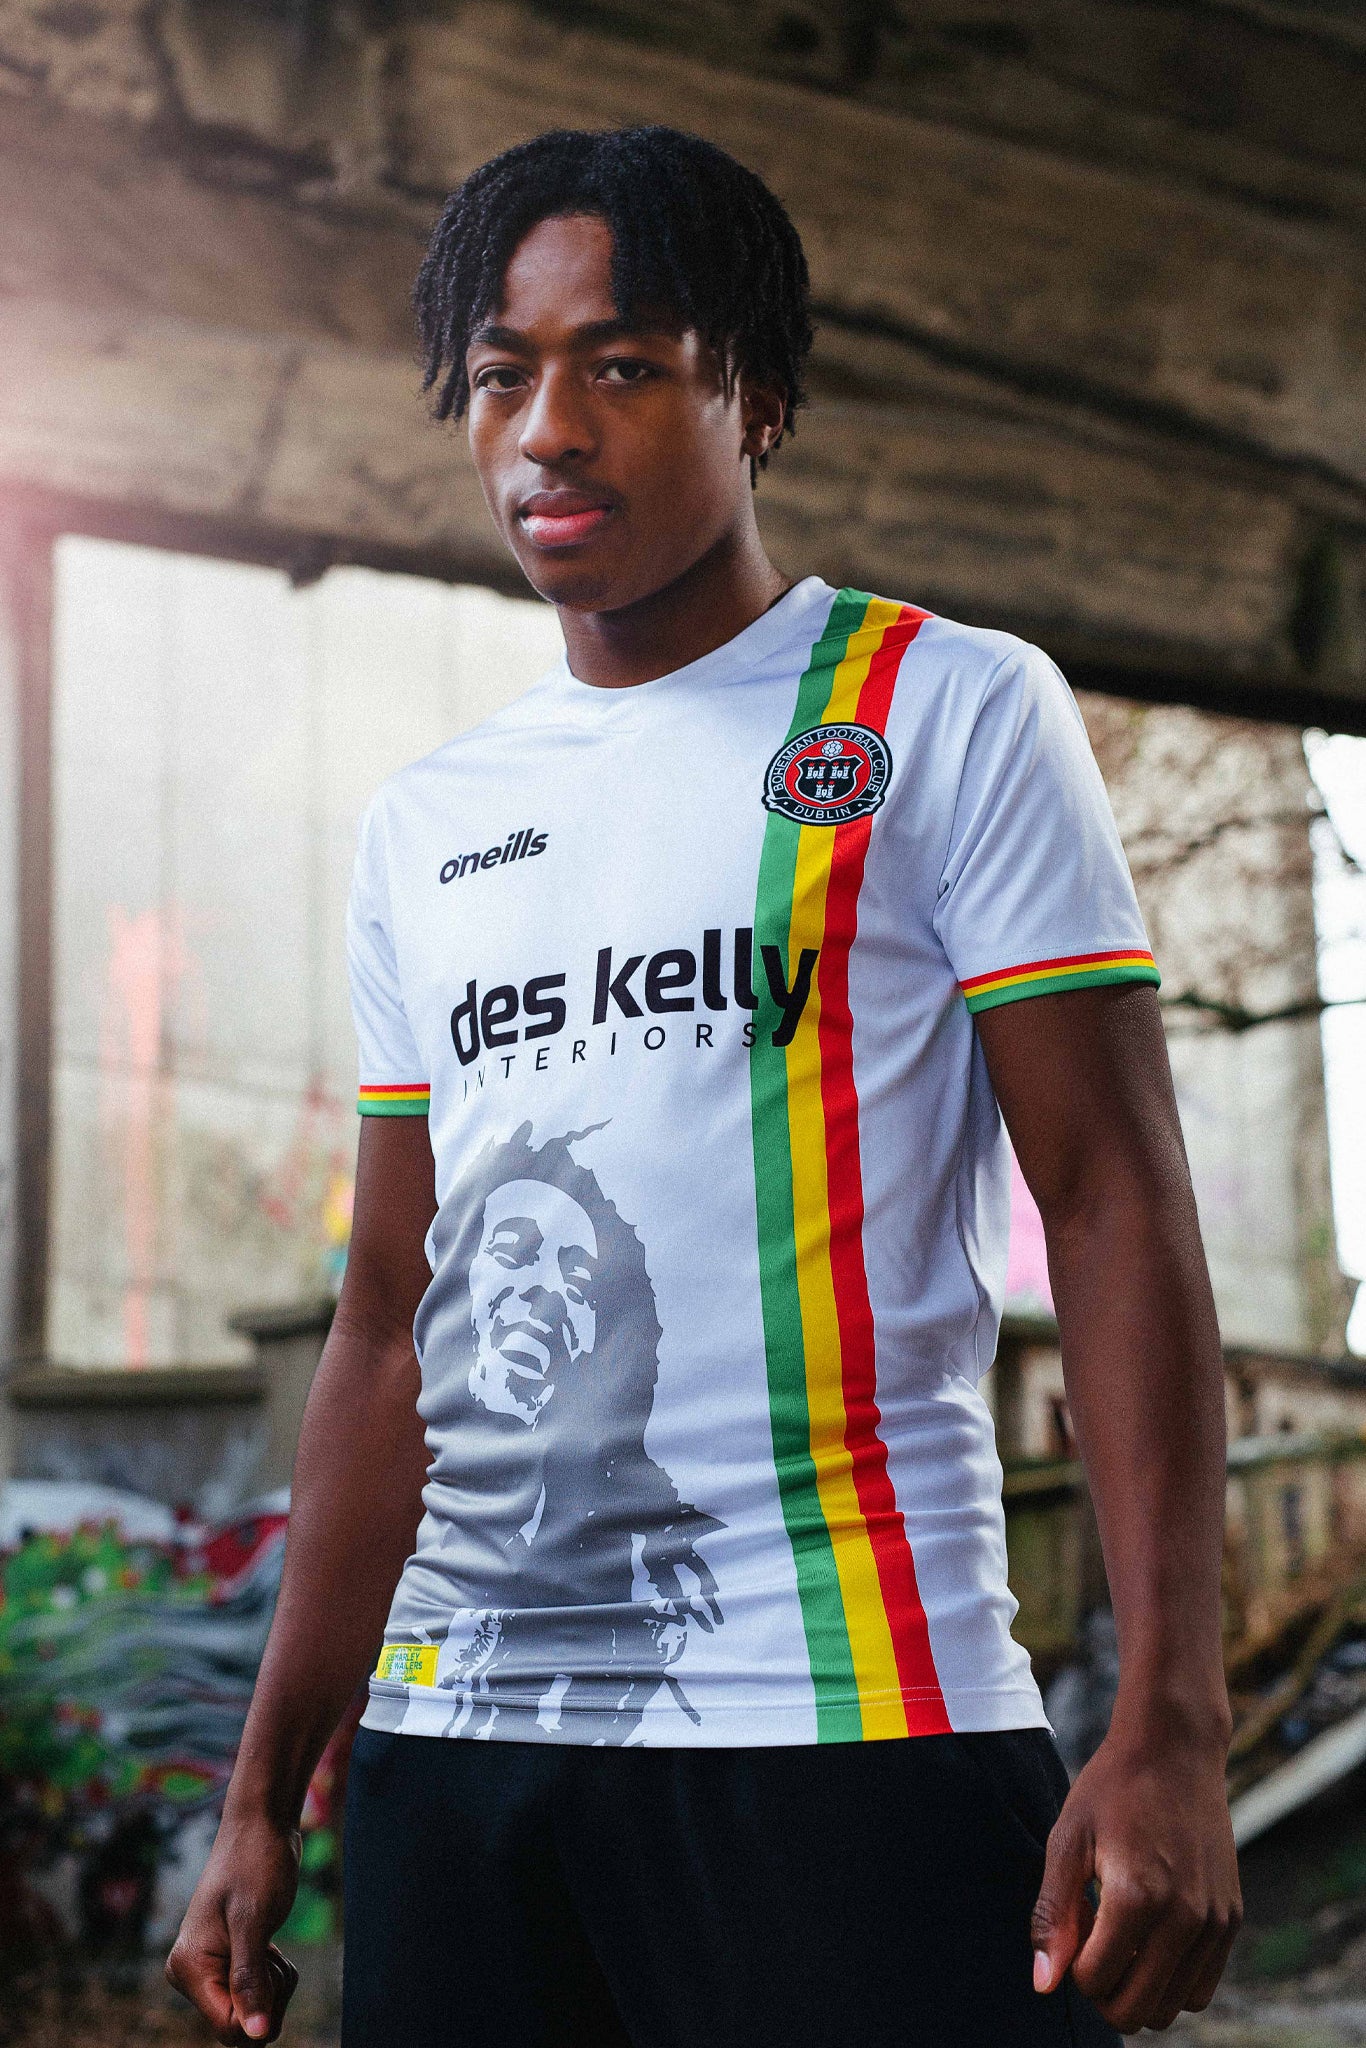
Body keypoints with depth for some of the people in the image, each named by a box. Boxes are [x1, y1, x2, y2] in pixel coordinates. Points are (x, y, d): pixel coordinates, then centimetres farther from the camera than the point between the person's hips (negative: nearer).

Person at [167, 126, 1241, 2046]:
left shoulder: (954, 713, 1)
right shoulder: (424, 823, 15)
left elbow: (1117, 1203, -6)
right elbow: (392, 1324, 16)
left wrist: (1170, 1729, -16)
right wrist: (265, 1795, 12)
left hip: (844, 1734, -4)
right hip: (455, 1732, 5)